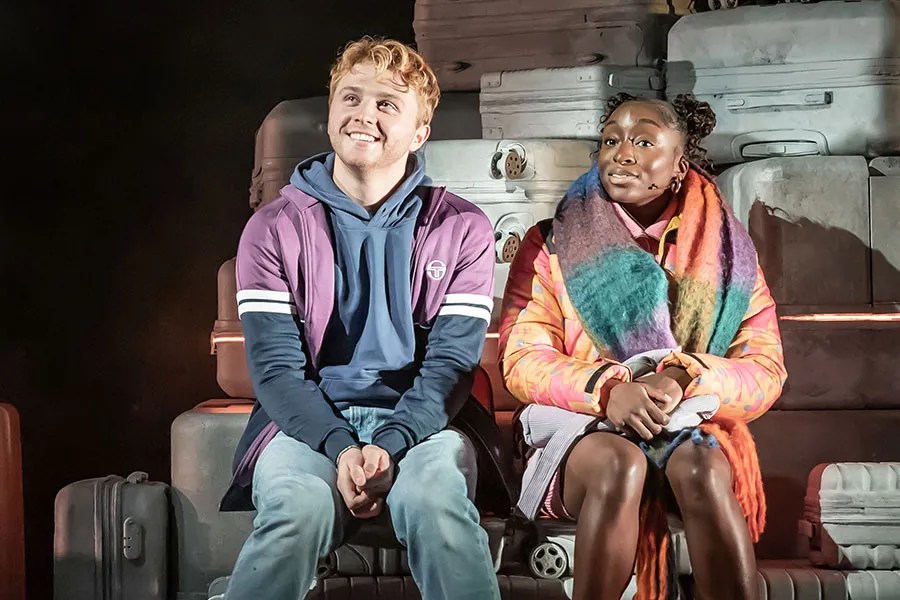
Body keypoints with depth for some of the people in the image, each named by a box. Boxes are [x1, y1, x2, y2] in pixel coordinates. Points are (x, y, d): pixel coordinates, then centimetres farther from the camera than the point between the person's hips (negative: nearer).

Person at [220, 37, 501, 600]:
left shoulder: (463, 230, 6)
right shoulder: (275, 228, 5)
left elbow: (452, 362, -2)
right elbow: (276, 366, -2)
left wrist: (390, 443, -19)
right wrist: (340, 447, -18)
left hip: (418, 421, 0)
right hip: (309, 424, 0)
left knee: (435, 500, -33)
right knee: (300, 509, -32)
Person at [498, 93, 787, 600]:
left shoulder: (726, 251, 7)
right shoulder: (554, 244, 4)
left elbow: (765, 369, -1)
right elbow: (523, 360, -5)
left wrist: (683, 379, -22)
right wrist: (606, 388, -24)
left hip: (688, 424, 1)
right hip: (582, 424, -1)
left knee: (701, 468, -33)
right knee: (619, 465, -34)